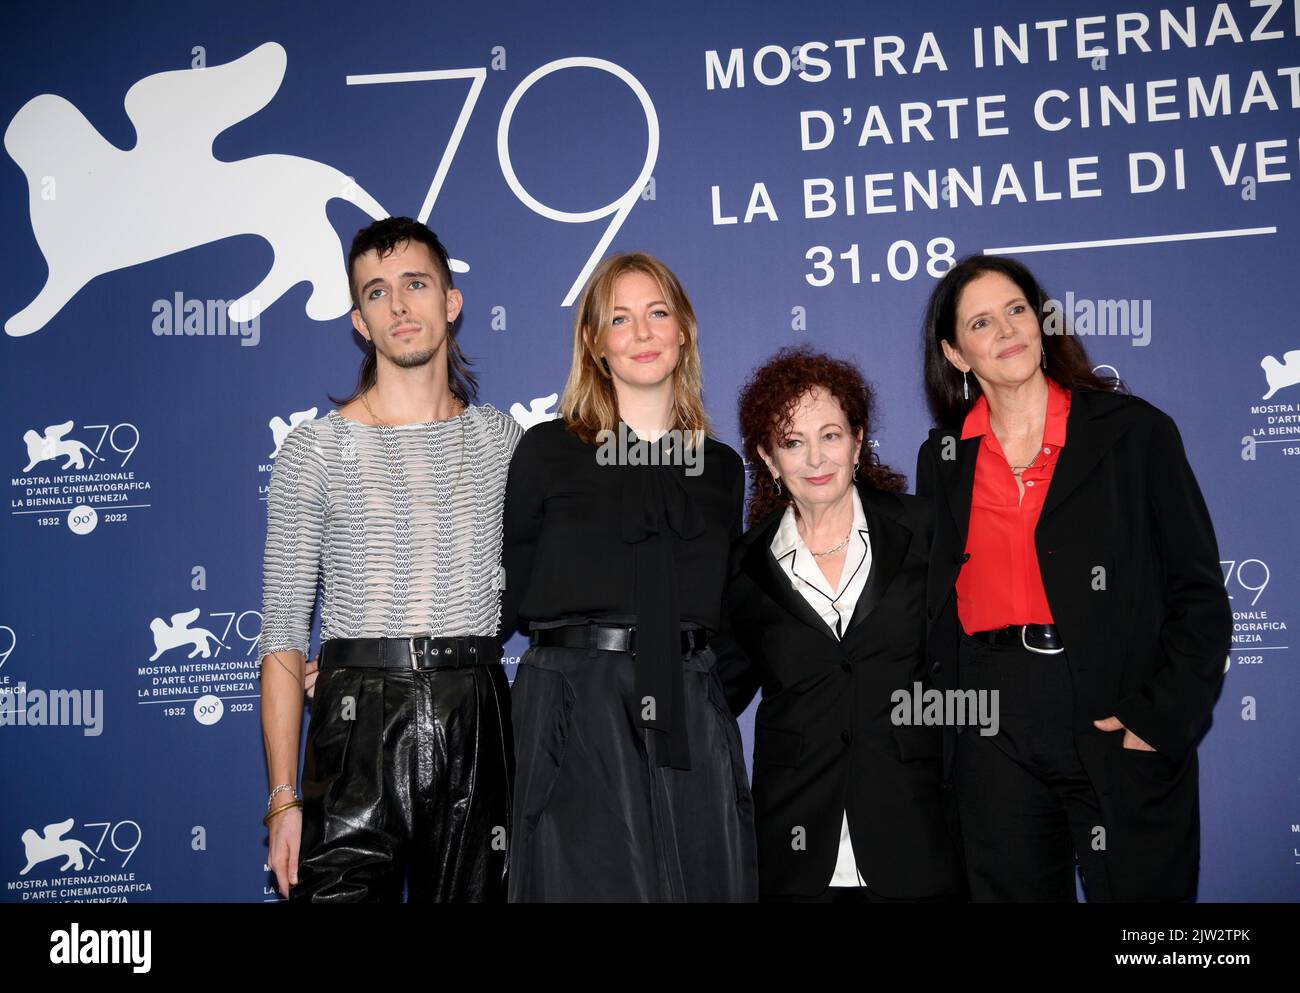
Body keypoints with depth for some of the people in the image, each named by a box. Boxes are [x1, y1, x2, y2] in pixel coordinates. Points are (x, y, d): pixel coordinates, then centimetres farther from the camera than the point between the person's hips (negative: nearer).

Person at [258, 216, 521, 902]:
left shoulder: (502, 441, 9)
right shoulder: (315, 449, 0)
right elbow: (284, 632, -2)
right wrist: (284, 798, -7)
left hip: (477, 721, 3)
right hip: (360, 723, -2)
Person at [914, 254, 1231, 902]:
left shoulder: (1134, 431, -1)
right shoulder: (943, 459, 9)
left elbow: (1199, 593, -2)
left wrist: (1161, 718, -11)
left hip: (1123, 738, -2)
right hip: (996, 733, 3)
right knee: (1012, 890, 10)